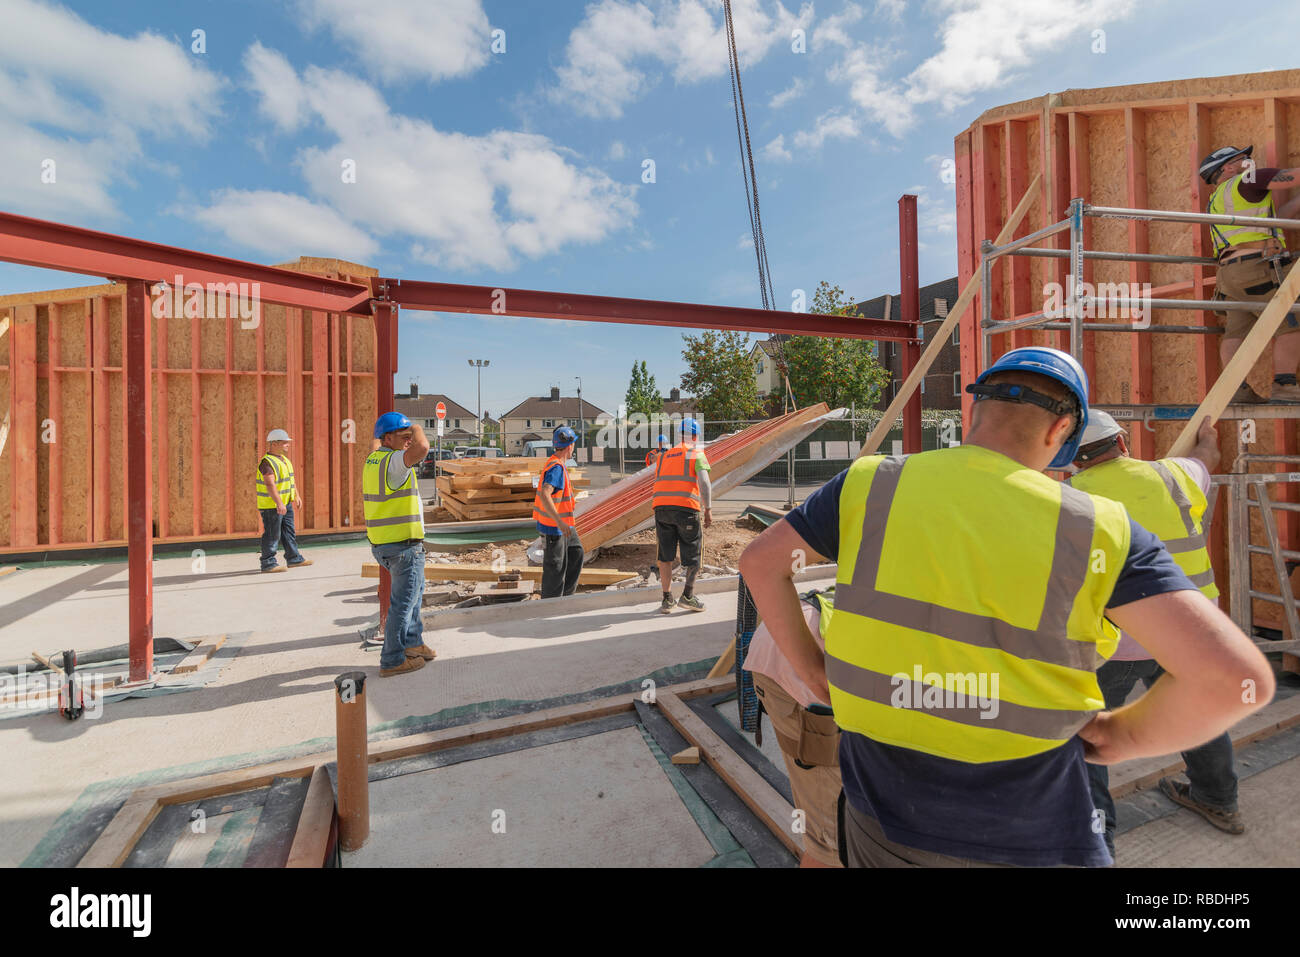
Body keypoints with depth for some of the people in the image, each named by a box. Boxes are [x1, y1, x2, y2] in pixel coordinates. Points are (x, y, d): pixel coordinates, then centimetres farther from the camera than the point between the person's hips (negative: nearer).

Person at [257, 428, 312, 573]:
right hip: (271, 505, -10)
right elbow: (270, 484, -28)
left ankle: (294, 558, 23)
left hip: (286, 503, 10)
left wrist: (296, 496, 24)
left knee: (289, 532, 15)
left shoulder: (284, 459, 13)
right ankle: (268, 564, 5)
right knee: (272, 535, -3)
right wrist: (279, 503, -35)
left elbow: (291, 478, 23)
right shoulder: (267, 462, -18)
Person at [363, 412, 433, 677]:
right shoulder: (394, 461, -19)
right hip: (403, 544, -10)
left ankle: (412, 642, 34)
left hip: (380, 544, 10)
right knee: (403, 602, 2)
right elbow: (422, 447, -40)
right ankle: (392, 660, 13)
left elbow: (374, 444, 35)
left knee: (414, 589, 25)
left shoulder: (372, 459, 9)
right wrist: (417, 429, -19)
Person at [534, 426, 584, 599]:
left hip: (563, 522, 10)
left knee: (576, 554, 12)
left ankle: (565, 593, 22)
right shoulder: (556, 468, -23)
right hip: (552, 525, -10)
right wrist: (559, 522, -42)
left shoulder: (559, 464, 9)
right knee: (555, 565, 0)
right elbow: (543, 494, -37)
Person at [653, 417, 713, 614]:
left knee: (665, 555, 11)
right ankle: (687, 596, 9)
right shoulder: (697, 453, 8)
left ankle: (667, 599, 14)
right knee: (693, 552, 10)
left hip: (661, 507, 4)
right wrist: (708, 509, -5)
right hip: (686, 508, -4)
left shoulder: (664, 455, 23)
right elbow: (704, 483, -8)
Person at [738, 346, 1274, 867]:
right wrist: (1124, 735, 1)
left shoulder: (870, 485, -10)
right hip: (1027, 836, -1)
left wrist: (808, 666, 5)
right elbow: (1236, 675, -17)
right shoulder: (1094, 529, -12)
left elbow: (760, 562, -5)